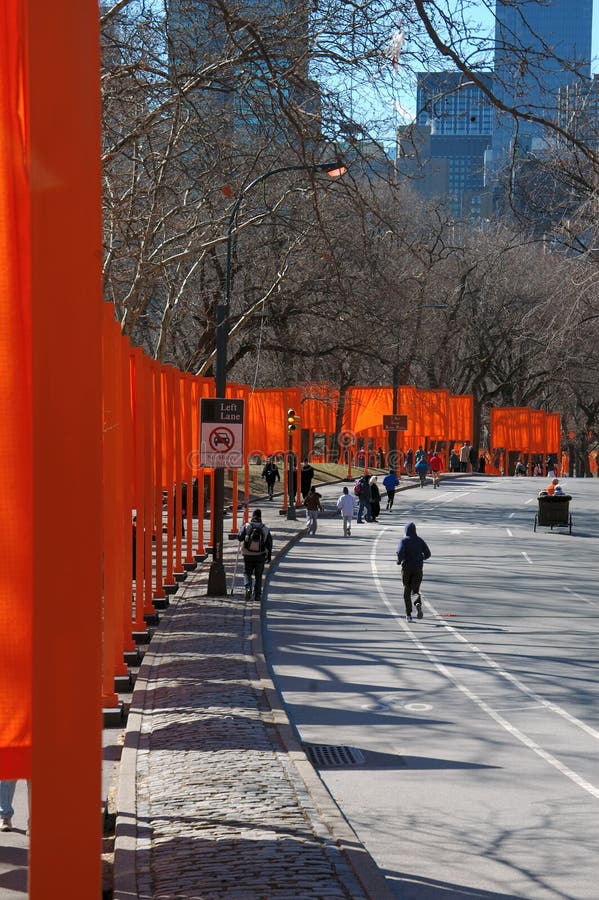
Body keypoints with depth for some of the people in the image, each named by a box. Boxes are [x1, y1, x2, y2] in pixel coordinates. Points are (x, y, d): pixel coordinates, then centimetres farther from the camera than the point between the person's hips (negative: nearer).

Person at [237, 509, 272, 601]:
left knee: (247, 573, 12)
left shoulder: (246, 526, -5)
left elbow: (239, 537, -12)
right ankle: (257, 595, 11)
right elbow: (269, 543, 2)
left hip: (248, 555, -1)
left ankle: (248, 588, -14)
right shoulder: (265, 528, 1)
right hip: (260, 556, 1)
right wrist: (269, 555, 10)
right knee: (258, 575, 13)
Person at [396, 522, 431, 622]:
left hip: (406, 569, -1)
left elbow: (400, 552, -20)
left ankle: (408, 615, 9)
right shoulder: (420, 540, 5)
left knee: (407, 591, 11)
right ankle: (418, 603, -30)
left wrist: (399, 561, -1)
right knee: (415, 590, 5)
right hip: (418, 569, 2)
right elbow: (427, 554, 2)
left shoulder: (403, 541, -4)